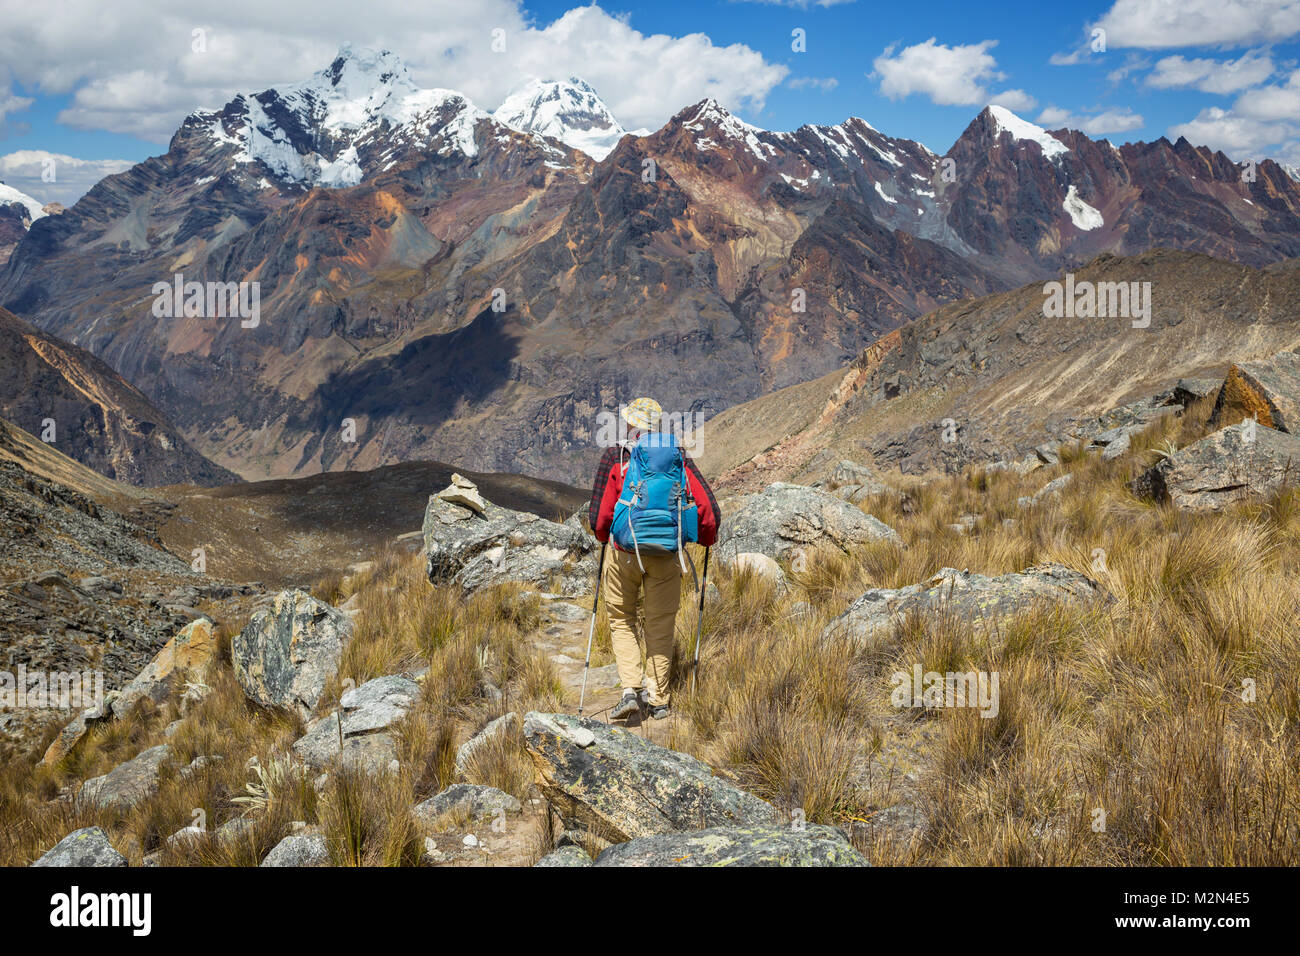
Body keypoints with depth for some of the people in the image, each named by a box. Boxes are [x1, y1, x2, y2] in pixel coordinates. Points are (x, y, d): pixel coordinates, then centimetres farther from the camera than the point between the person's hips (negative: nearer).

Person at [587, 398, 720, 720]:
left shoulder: (615, 457, -3)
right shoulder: (678, 458, 3)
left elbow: (600, 513, -3)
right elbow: (707, 505, -3)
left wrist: (602, 535, 19)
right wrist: (706, 538, 16)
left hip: (625, 552, -1)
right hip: (667, 556, 2)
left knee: (622, 620, 16)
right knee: (660, 626, 13)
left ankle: (631, 689, 2)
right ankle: (658, 698, 18)